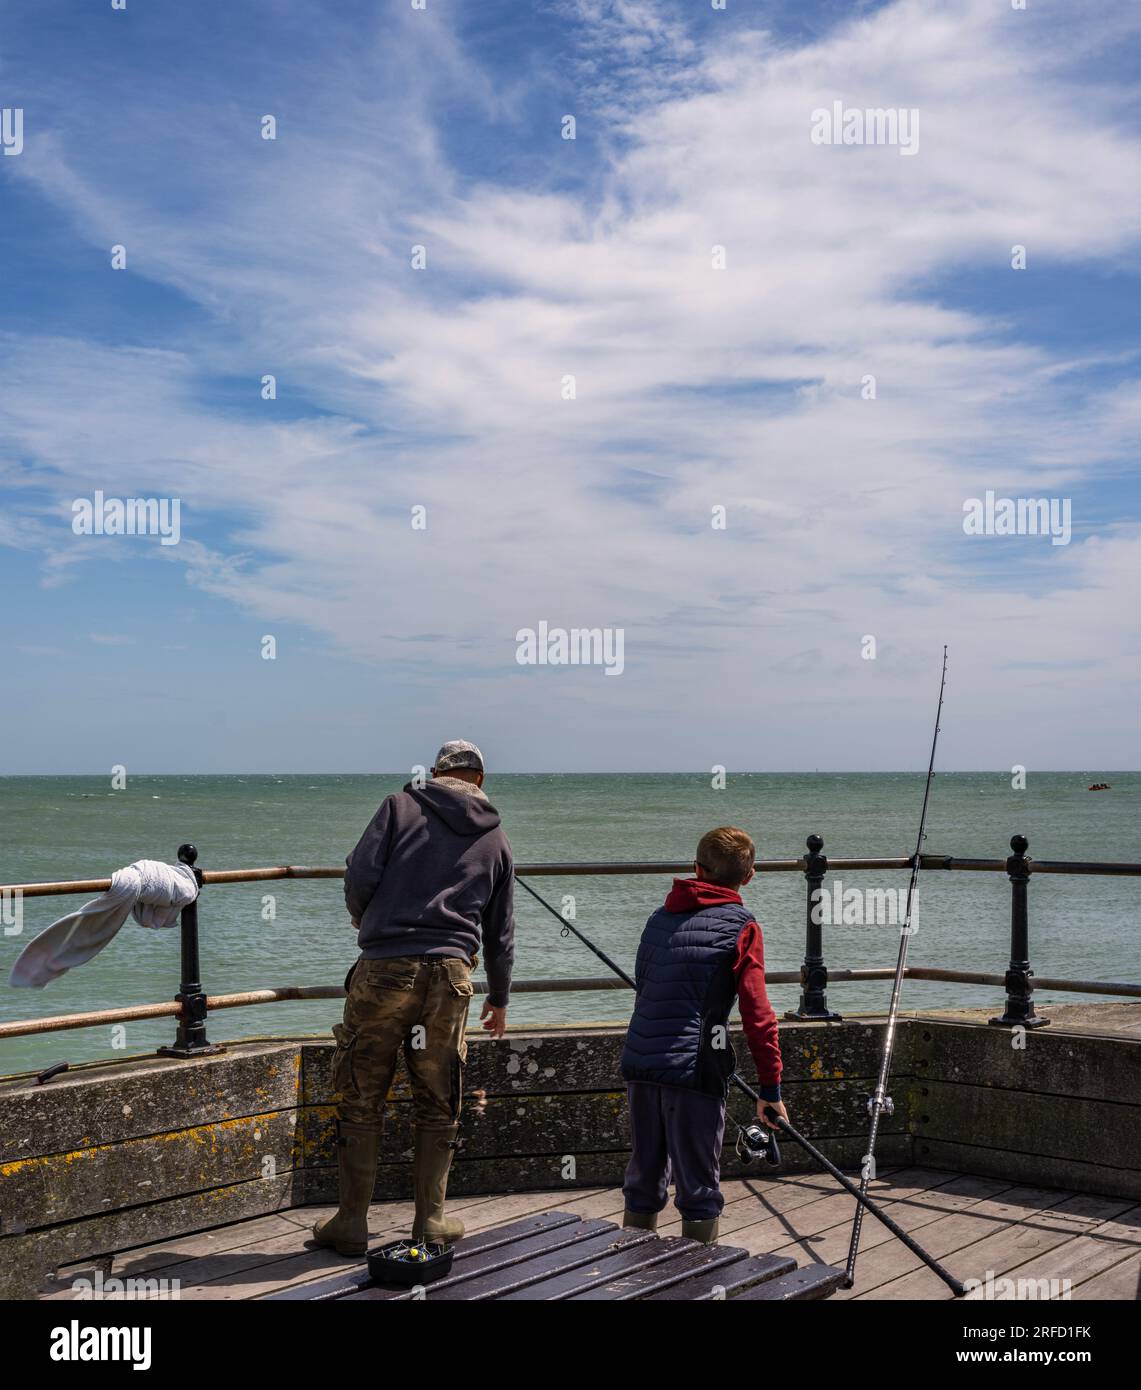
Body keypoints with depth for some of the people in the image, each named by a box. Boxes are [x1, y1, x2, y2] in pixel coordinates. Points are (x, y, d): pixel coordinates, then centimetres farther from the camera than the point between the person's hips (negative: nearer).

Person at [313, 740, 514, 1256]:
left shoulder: (401, 806, 6)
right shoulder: (495, 838, 17)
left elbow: (360, 877, -5)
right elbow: (500, 928, 21)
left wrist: (362, 919, 18)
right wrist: (499, 998, 33)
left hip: (386, 967, -3)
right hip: (450, 973, 3)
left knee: (361, 1099, 6)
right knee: (437, 1106, 13)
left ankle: (351, 1222, 11)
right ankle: (430, 1220, 18)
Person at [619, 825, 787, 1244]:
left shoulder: (659, 918, 16)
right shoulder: (741, 928, -2)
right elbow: (757, 1013, -7)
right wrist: (770, 1088, -2)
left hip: (640, 1065, 5)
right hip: (694, 1069, -5)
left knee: (643, 1181, 17)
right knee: (698, 1188, 5)